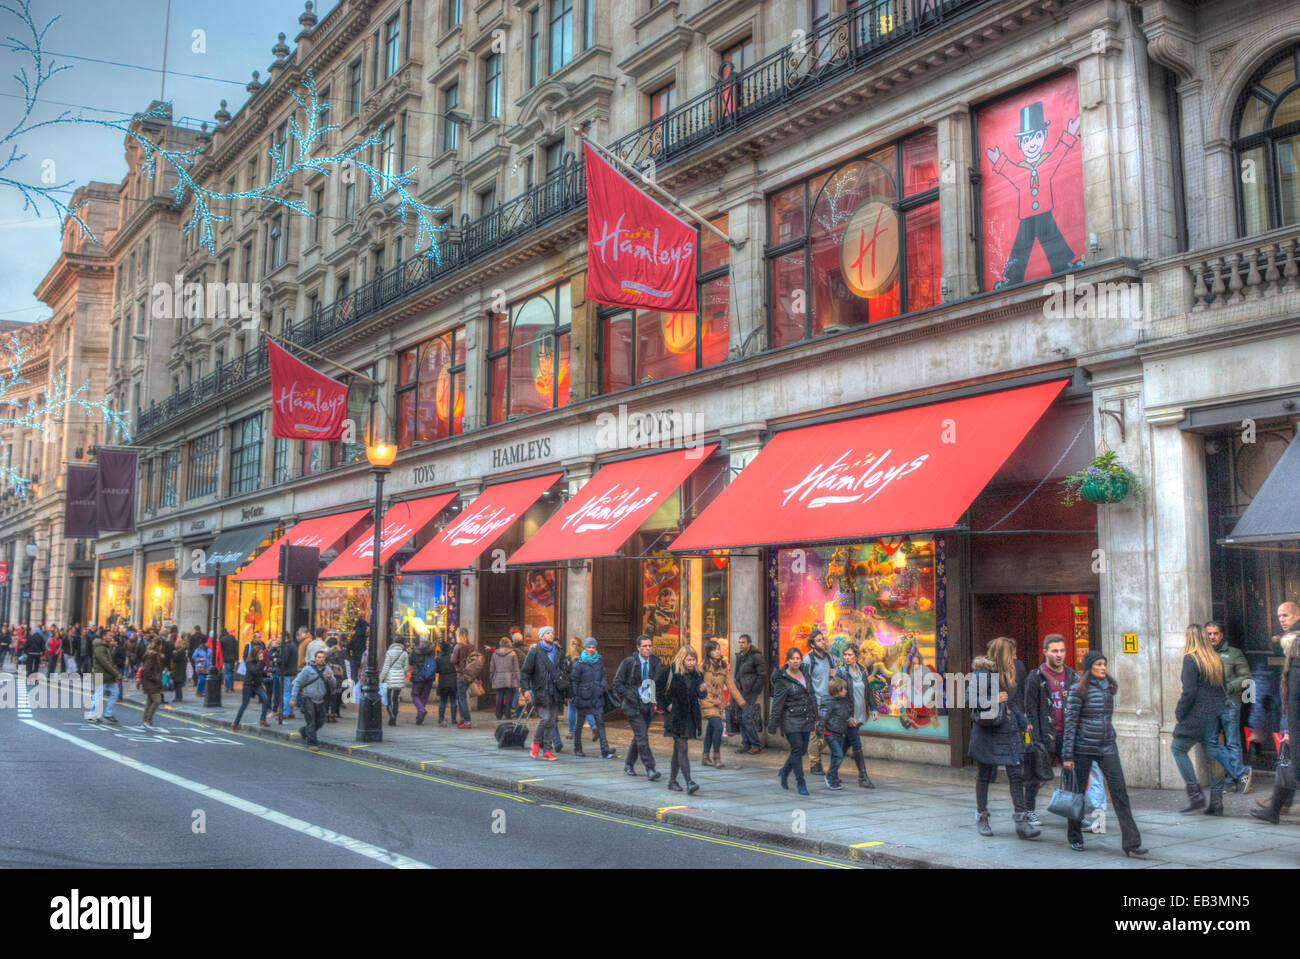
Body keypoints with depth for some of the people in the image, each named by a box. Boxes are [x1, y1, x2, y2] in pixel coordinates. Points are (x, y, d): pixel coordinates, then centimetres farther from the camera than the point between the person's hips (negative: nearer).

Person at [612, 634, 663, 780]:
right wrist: (626, 698, -8)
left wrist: (655, 697, 3)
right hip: (633, 705, -5)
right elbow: (617, 682, -2)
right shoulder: (628, 662, -6)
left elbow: (660, 683, 17)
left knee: (639, 736, 14)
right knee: (642, 737, -13)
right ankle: (650, 769, -13)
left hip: (648, 705, 5)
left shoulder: (655, 663, 5)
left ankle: (629, 764, 31)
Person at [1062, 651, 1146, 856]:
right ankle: (1075, 838, 23)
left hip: (1107, 748, 5)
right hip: (1083, 748, -4)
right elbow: (1070, 723, -8)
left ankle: (1131, 842, -7)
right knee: (1078, 792, 6)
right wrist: (1067, 755, -11)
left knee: (1119, 791, -6)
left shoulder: (1109, 687, 10)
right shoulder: (1079, 690, -8)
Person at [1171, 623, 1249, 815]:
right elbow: (1222, 689, 14)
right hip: (1215, 713, 7)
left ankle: (1195, 795, -3)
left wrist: (1179, 711, -7)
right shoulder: (1216, 659, 10)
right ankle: (1216, 802, 8)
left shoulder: (1190, 659, -12)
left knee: (1178, 748, 4)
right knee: (1214, 751, 8)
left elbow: (1189, 692, -17)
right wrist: (1217, 709, 19)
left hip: (1197, 714, -7)